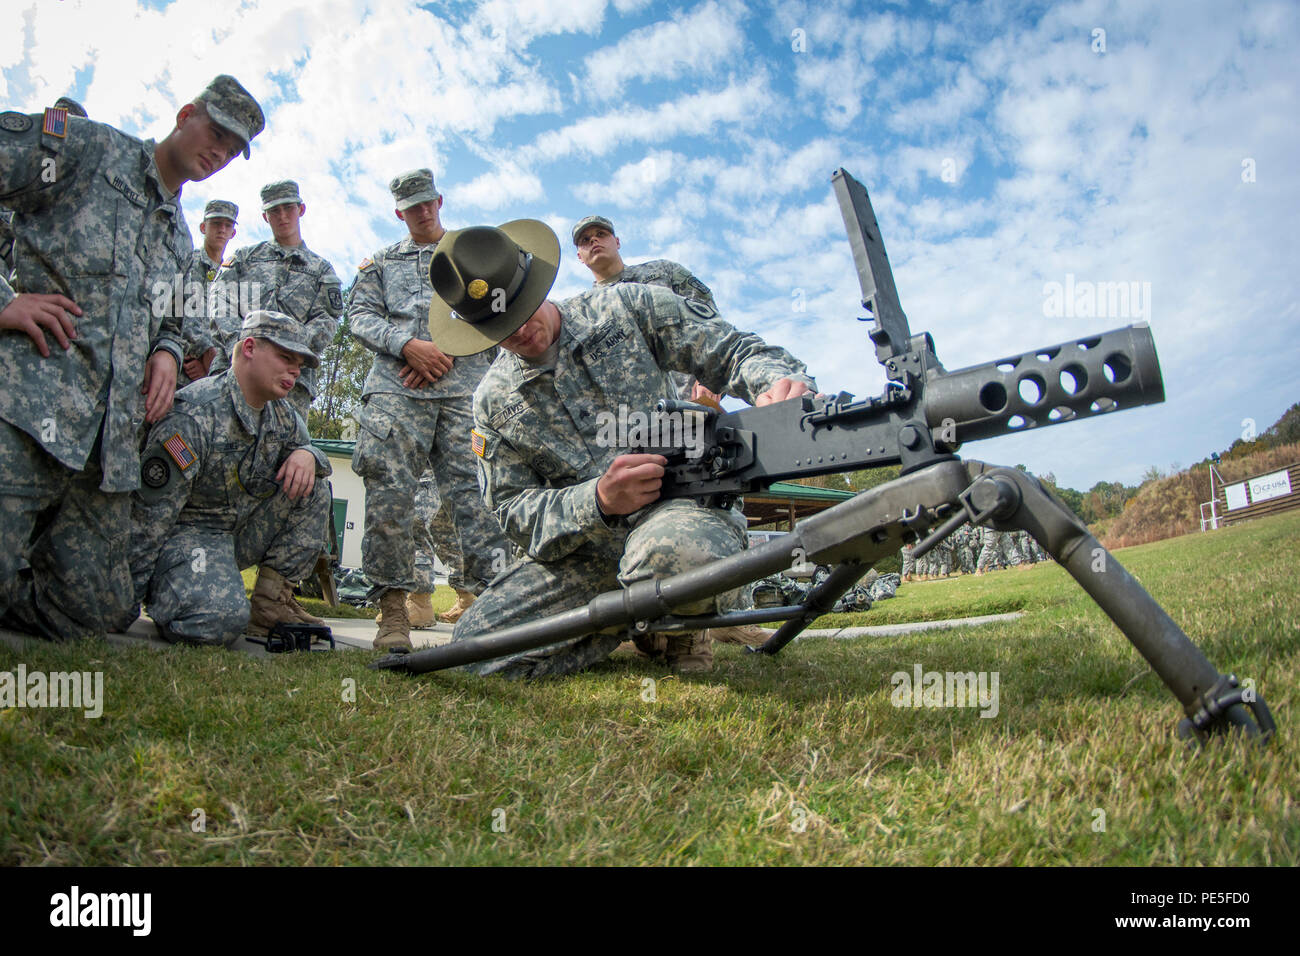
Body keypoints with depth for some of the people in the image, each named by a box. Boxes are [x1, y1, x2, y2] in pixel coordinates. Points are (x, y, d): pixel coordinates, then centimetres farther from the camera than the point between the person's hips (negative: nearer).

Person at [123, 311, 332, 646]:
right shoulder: (193, 416, -22)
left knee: (313, 489, -8)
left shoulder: (282, 415, 1)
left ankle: (270, 602, -5)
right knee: (223, 618, -35)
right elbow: (150, 520, -20)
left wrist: (306, 454, -9)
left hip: (242, 530, 8)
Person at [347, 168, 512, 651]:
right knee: (389, 492, -11)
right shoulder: (381, 262, 26)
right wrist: (408, 345, -7)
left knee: (474, 487, -12)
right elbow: (361, 315, 12)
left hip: (465, 385, 0)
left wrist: (444, 352, -4)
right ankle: (393, 605, -8)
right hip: (395, 386, 1)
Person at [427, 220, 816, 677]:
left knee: (668, 552, -41)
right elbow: (513, 508, 1)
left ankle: (687, 619, -1)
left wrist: (780, 383, -24)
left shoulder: (627, 307, 2)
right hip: (584, 545, 4)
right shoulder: (493, 402, 6)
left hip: (683, 503, -3)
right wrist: (598, 501, -20)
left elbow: (736, 352, 2)